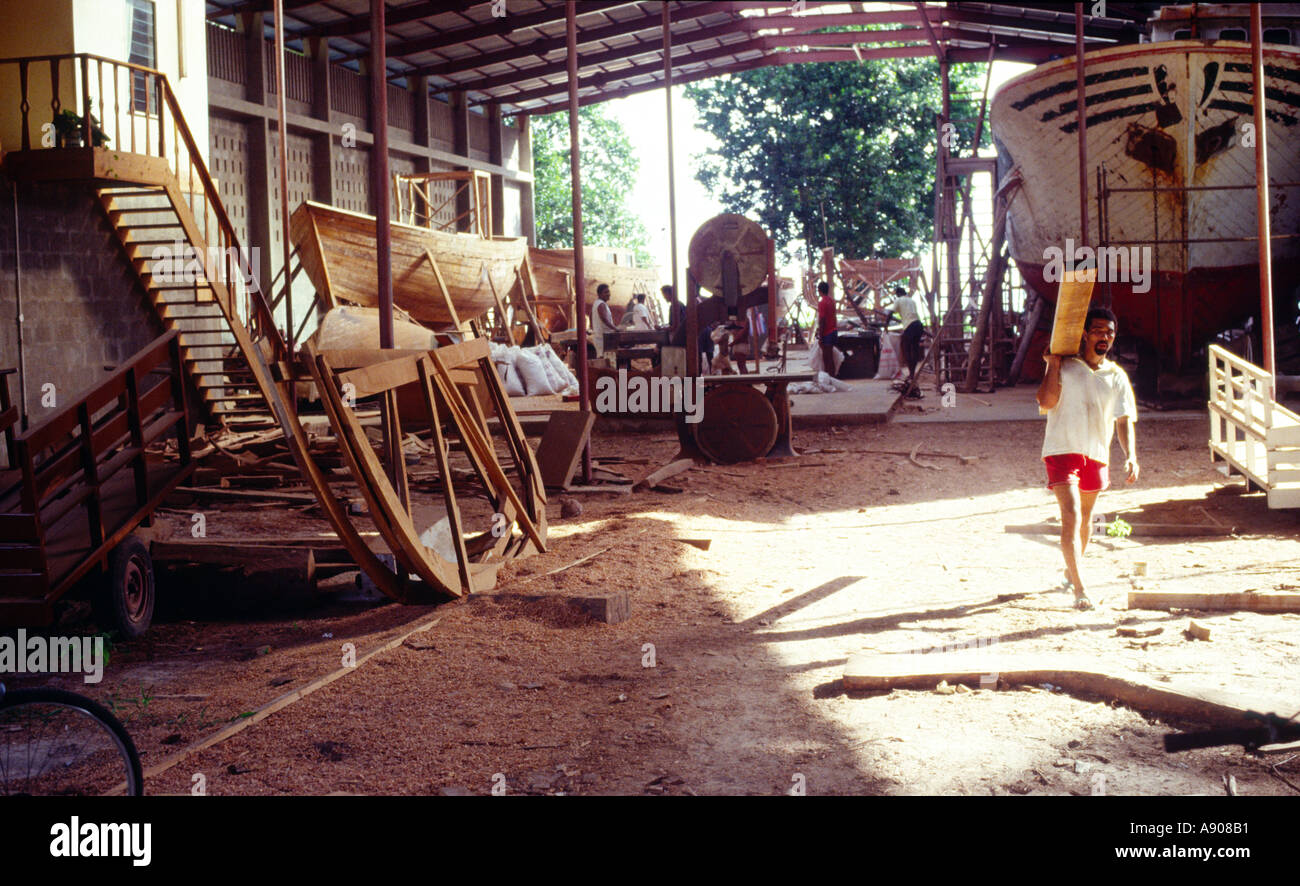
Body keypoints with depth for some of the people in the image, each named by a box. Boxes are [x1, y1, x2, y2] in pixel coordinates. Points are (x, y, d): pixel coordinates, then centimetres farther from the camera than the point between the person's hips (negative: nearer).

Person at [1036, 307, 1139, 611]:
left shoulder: (1117, 377, 6)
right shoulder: (1065, 367, -3)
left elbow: (1125, 420, 2)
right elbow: (1046, 402, -15)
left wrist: (1131, 456, -11)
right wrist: (1052, 364, -16)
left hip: (1097, 455, 5)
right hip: (1062, 450, -5)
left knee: (1085, 516, 19)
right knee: (1071, 516, -17)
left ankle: (1071, 570, 42)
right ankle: (1079, 589, -18)